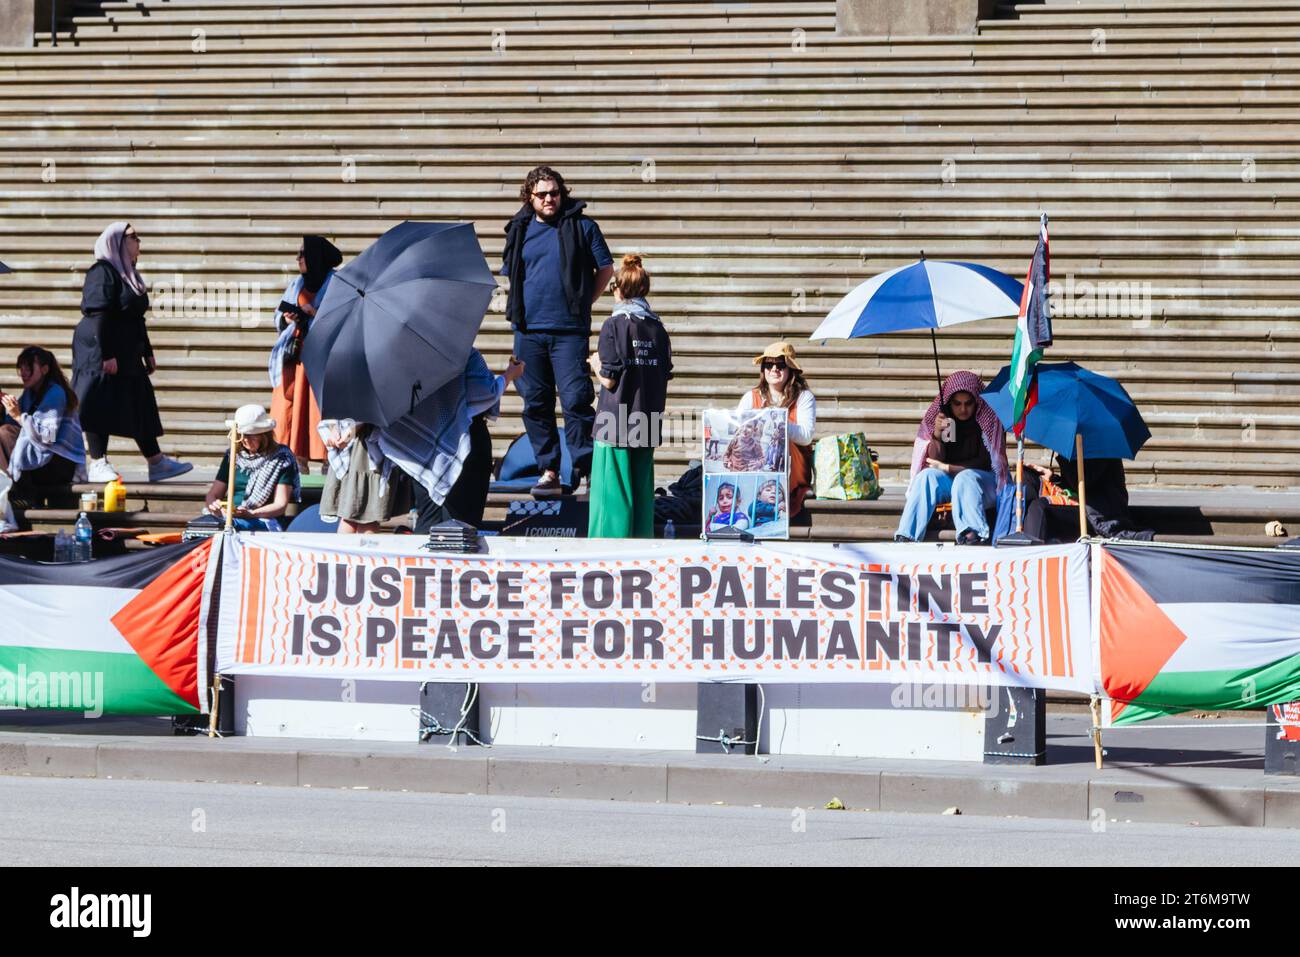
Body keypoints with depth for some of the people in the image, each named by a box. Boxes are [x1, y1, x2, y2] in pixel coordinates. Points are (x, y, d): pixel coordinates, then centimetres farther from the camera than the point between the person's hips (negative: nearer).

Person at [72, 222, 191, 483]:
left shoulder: (128, 275, 17)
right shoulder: (103, 273, -12)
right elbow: (98, 316, -18)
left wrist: (148, 353, 21)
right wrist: (106, 354, -23)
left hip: (128, 354, 9)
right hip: (102, 353, -9)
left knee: (140, 406, 9)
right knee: (102, 407, -7)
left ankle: (156, 462, 12)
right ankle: (98, 464, -2)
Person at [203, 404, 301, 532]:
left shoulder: (281, 458, 4)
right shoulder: (232, 456, 17)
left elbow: (280, 505, -2)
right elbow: (212, 496, 16)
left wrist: (251, 514, -20)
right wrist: (215, 507, -10)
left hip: (264, 522, -4)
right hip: (229, 519, 4)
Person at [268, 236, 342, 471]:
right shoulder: (296, 284, 18)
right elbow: (279, 314, 21)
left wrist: (317, 313, -17)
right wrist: (287, 318, -1)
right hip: (295, 352, 5)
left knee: (322, 405, -9)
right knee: (289, 403, -4)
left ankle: (330, 458, -6)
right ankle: (298, 458, -2)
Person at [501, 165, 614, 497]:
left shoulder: (582, 227, 2)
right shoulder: (520, 230, 10)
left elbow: (606, 268, 9)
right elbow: (509, 274, 22)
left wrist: (583, 302, 4)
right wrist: (519, 310, 11)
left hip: (569, 331, -3)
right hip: (529, 331, 4)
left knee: (576, 400, -9)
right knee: (536, 404, 6)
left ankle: (585, 470, -5)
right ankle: (548, 471, 13)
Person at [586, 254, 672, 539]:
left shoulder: (614, 325, -10)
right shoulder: (657, 327, 6)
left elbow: (609, 379, -13)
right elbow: (665, 376, 8)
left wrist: (596, 364, 6)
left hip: (615, 425, -5)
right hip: (647, 425, 5)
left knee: (613, 491, -1)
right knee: (642, 489, 12)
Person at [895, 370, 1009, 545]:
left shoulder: (990, 420, -8)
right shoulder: (940, 418, 1)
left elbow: (984, 462, -7)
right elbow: (935, 460, -4)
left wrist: (948, 468, -9)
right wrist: (937, 434, -22)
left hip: (982, 481, -3)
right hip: (948, 481, 3)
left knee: (965, 478, -33)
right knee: (927, 475, -25)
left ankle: (972, 532, -51)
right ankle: (906, 536, -39)